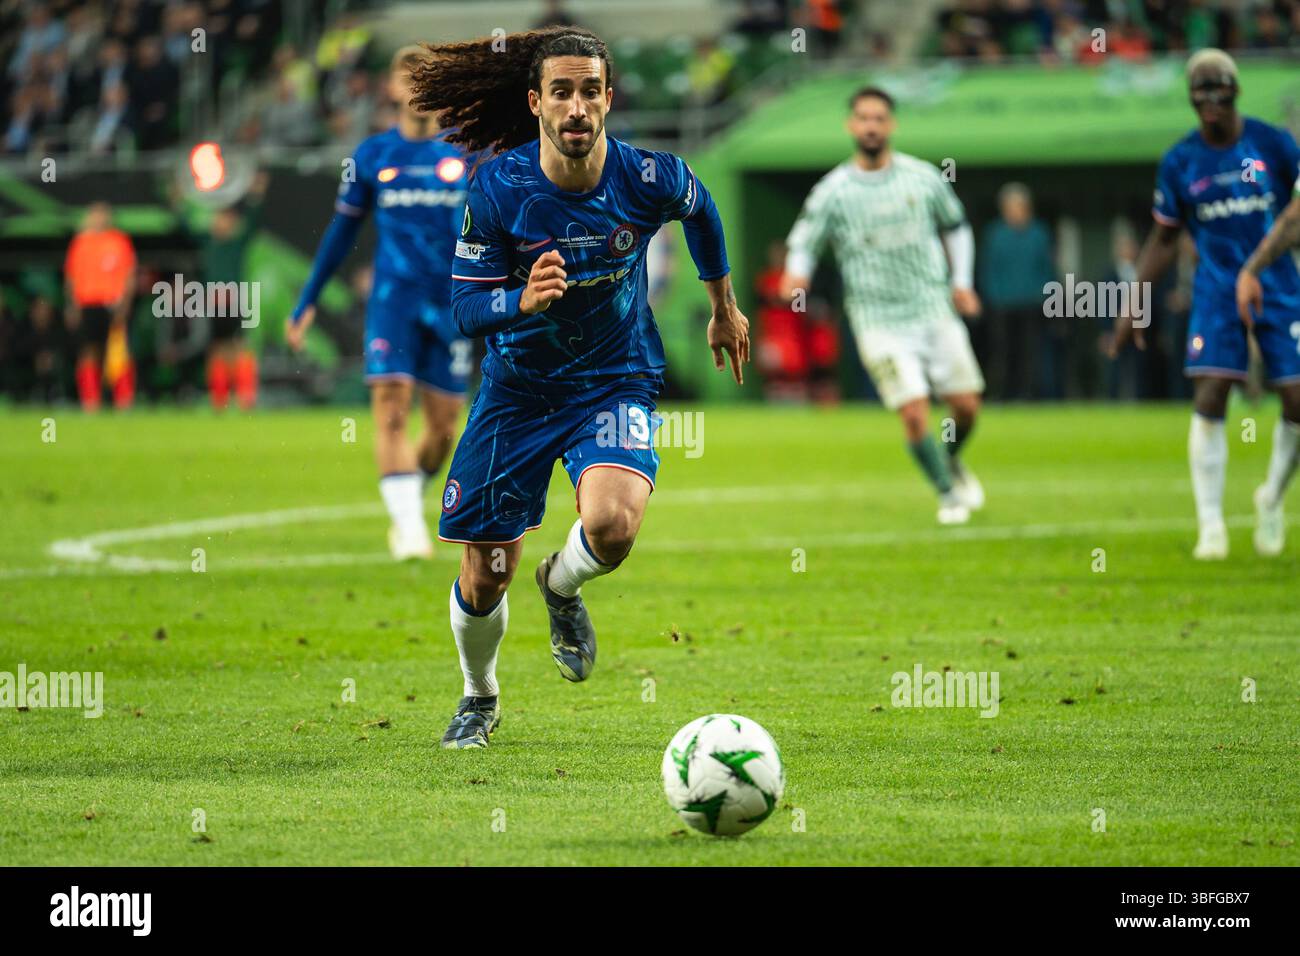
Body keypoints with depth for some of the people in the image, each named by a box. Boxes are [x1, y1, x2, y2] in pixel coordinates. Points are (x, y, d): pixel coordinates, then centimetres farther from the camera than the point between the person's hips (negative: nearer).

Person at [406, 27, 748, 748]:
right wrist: (523, 299, -35)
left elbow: (700, 209, 9)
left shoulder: (648, 178, -16)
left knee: (612, 526, -31)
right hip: (518, 384, 1)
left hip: (615, 382, -1)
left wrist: (724, 306, 22)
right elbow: (465, 306, -13)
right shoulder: (498, 188, -17)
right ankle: (479, 697, 38)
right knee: (483, 581, 5)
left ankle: (562, 586, 7)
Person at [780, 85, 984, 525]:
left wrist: (961, 282, 9)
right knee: (914, 412, -13)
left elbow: (956, 226, 18)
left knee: (966, 405, 4)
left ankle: (953, 462, 37)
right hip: (878, 320, -3)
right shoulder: (832, 192, -4)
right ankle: (948, 493, 8)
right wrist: (797, 275, -20)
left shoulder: (923, 176, 3)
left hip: (935, 311, 3)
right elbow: (803, 243, 2)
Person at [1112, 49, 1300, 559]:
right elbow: (1164, 240, 11)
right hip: (1216, 292, 0)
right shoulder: (1179, 162, 2)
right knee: (1209, 401, -13)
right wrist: (1134, 305, 8)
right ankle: (1210, 526, -6)